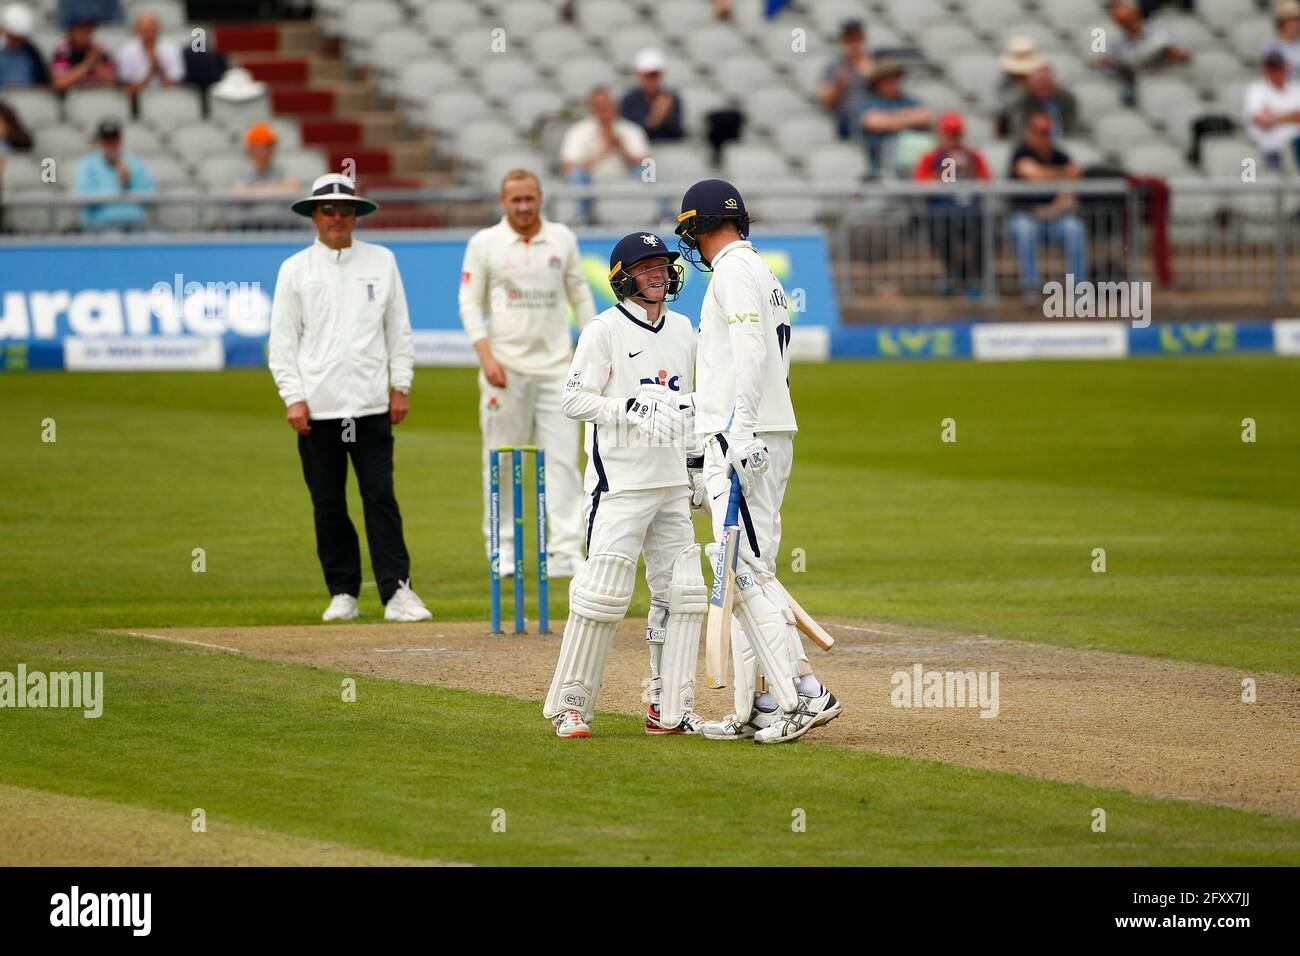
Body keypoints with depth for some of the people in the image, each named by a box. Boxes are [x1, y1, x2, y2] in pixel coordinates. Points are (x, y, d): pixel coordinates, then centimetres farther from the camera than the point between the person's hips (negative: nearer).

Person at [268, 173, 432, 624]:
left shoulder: (382, 262, 9)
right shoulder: (295, 270, 6)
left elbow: (399, 329, 12)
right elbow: (282, 341, 4)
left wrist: (401, 386, 5)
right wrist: (293, 397, -4)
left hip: (372, 405, 0)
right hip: (317, 408, 0)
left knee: (381, 497, -6)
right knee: (328, 503, 3)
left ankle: (396, 590, -8)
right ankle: (343, 593, 10)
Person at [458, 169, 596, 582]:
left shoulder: (562, 239, 10)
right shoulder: (484, 244, 2)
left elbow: (579, 295, 16)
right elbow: (469, 303, 0)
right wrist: (486, 355, -12)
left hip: (555, 365, 2)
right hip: (505, 367, -2)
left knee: (563, 459, -6)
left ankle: (565, 552, -10)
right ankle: (503, 547, 10)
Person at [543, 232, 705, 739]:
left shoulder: (682, 328, 14)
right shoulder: (605, 330, -7)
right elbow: (575, 400, -10)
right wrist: (633, 409, -21)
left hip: (671, 483, 7)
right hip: (621, 482, -7)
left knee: (682, 592, 5)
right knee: (604, 590, -11)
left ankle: (669, 710, 11)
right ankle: (570, 705, -3)